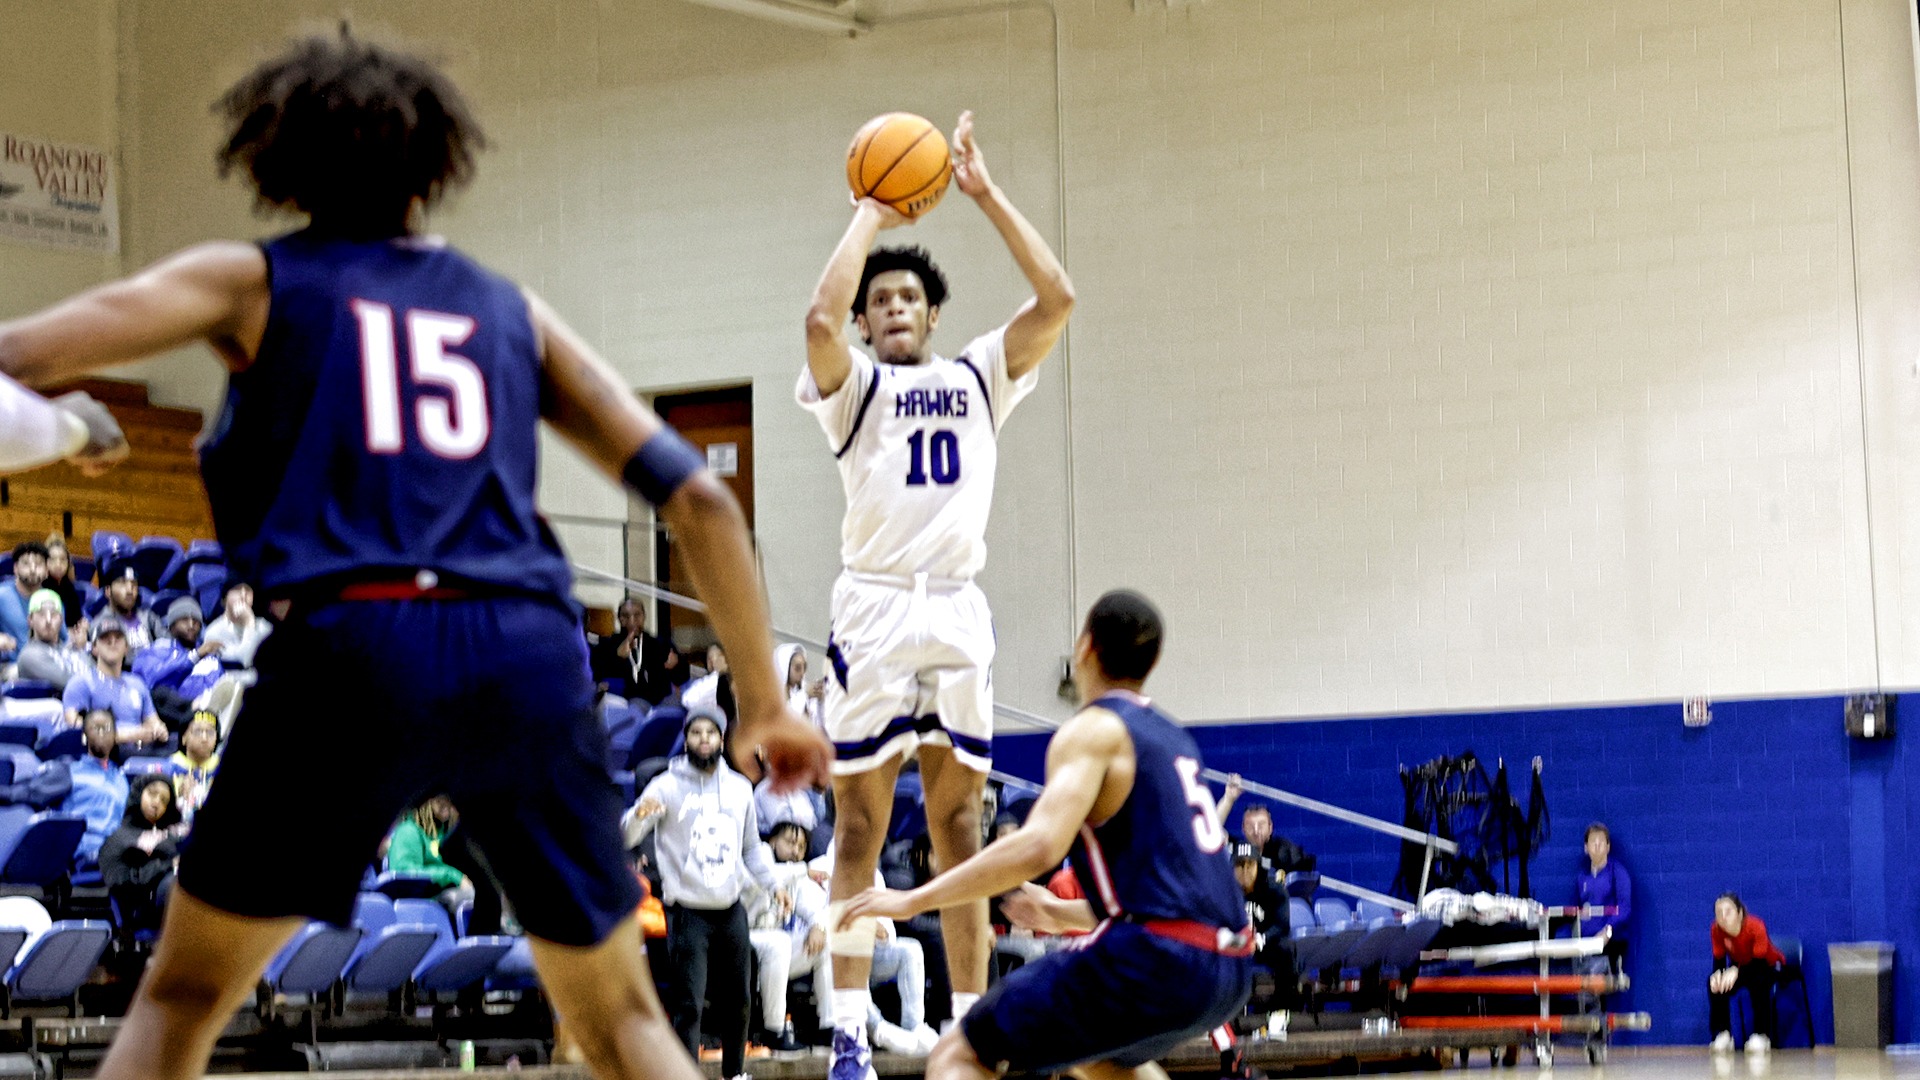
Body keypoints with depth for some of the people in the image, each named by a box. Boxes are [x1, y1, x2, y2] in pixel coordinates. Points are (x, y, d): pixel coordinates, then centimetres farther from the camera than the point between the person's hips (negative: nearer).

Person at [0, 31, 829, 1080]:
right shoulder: (514, 311, 22)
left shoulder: (252, 282, 15)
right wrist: (763, 702, 23)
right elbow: (694, 497, 17)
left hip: (354, 646, -2)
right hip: (530, 652, 2)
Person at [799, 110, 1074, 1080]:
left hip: (959, 612, 3)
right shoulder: (855, 384, 6)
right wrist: (870, 215, -6)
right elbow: (820, 318, -16)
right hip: (874, 609, -3)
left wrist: (986, 194, 2)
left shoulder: (978, 376, 15)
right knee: (859, 832, -2)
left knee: (959, 830, 6)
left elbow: (1057, 299, 3)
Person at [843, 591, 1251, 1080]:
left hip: (1155, 961, -8)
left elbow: (1037, 846, -19)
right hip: (1229, 972, 8)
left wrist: (914, 899, -13)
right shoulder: (1174, 738, 23)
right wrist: (1066, 914, 39)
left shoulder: (1093, 730, -2)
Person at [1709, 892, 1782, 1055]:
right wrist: (1717, 974, -39)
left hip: (1768, 967, -4)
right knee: (1714, 983, -24)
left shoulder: (1756, 927, -32)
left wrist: (1737, 971, -51)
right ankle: (1723, 1035, -16)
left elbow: (1760, 962, -34)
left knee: (1758, 982, -38)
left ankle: (1761, 1035, -29)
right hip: (1740, 967, 4)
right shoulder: (1717, 930, -20)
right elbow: (1719, 960, -14)